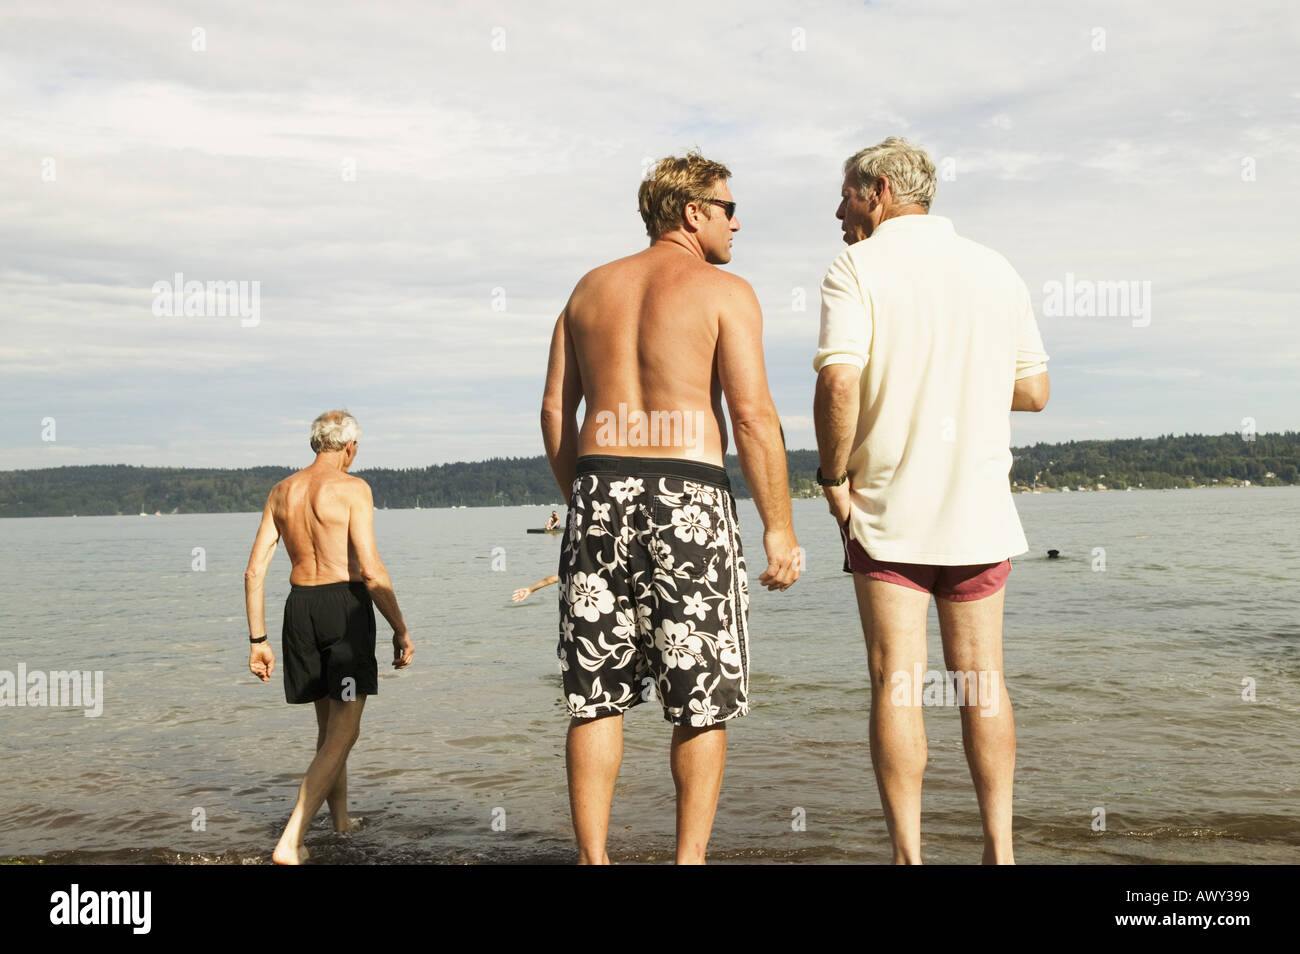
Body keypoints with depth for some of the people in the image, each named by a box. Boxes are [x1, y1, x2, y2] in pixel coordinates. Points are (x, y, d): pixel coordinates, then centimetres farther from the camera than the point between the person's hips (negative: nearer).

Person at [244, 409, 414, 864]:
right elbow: (371, 570, -16)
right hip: (345, 605, -6)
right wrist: (400, 629, -7)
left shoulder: (281, 491, 10)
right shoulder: (352, 488, -8)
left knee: (328, 723, 23)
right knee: (343, 733, -2)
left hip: (300, 606, 6)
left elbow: (254, 571, 8)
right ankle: (290, 843, -13)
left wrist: (258, 640, 13)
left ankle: (342, 818, 40)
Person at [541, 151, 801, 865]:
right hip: (686, 502, -5)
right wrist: (779, 527, -7)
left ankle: (592, 857, 12)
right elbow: (753, 416, -11)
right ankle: (690, 856, 10)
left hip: (600, 491, 5)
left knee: (596, 697, 9)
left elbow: (555, 410, 12)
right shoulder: (724, 292, -2)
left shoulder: (591, 288, 14)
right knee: (703, 702, 7)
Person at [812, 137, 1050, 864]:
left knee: (897, 681, 1)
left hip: (888, 506, -4)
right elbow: (1034, 391, 8)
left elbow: (839, 383, -19)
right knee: (982, 679, 11)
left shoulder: (858, 269, -6)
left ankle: (908, 853, 2)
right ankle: (1000, 848, 13)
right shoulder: (997, 270, 8)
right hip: (979, 507, 4)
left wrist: (834, 477, -7)